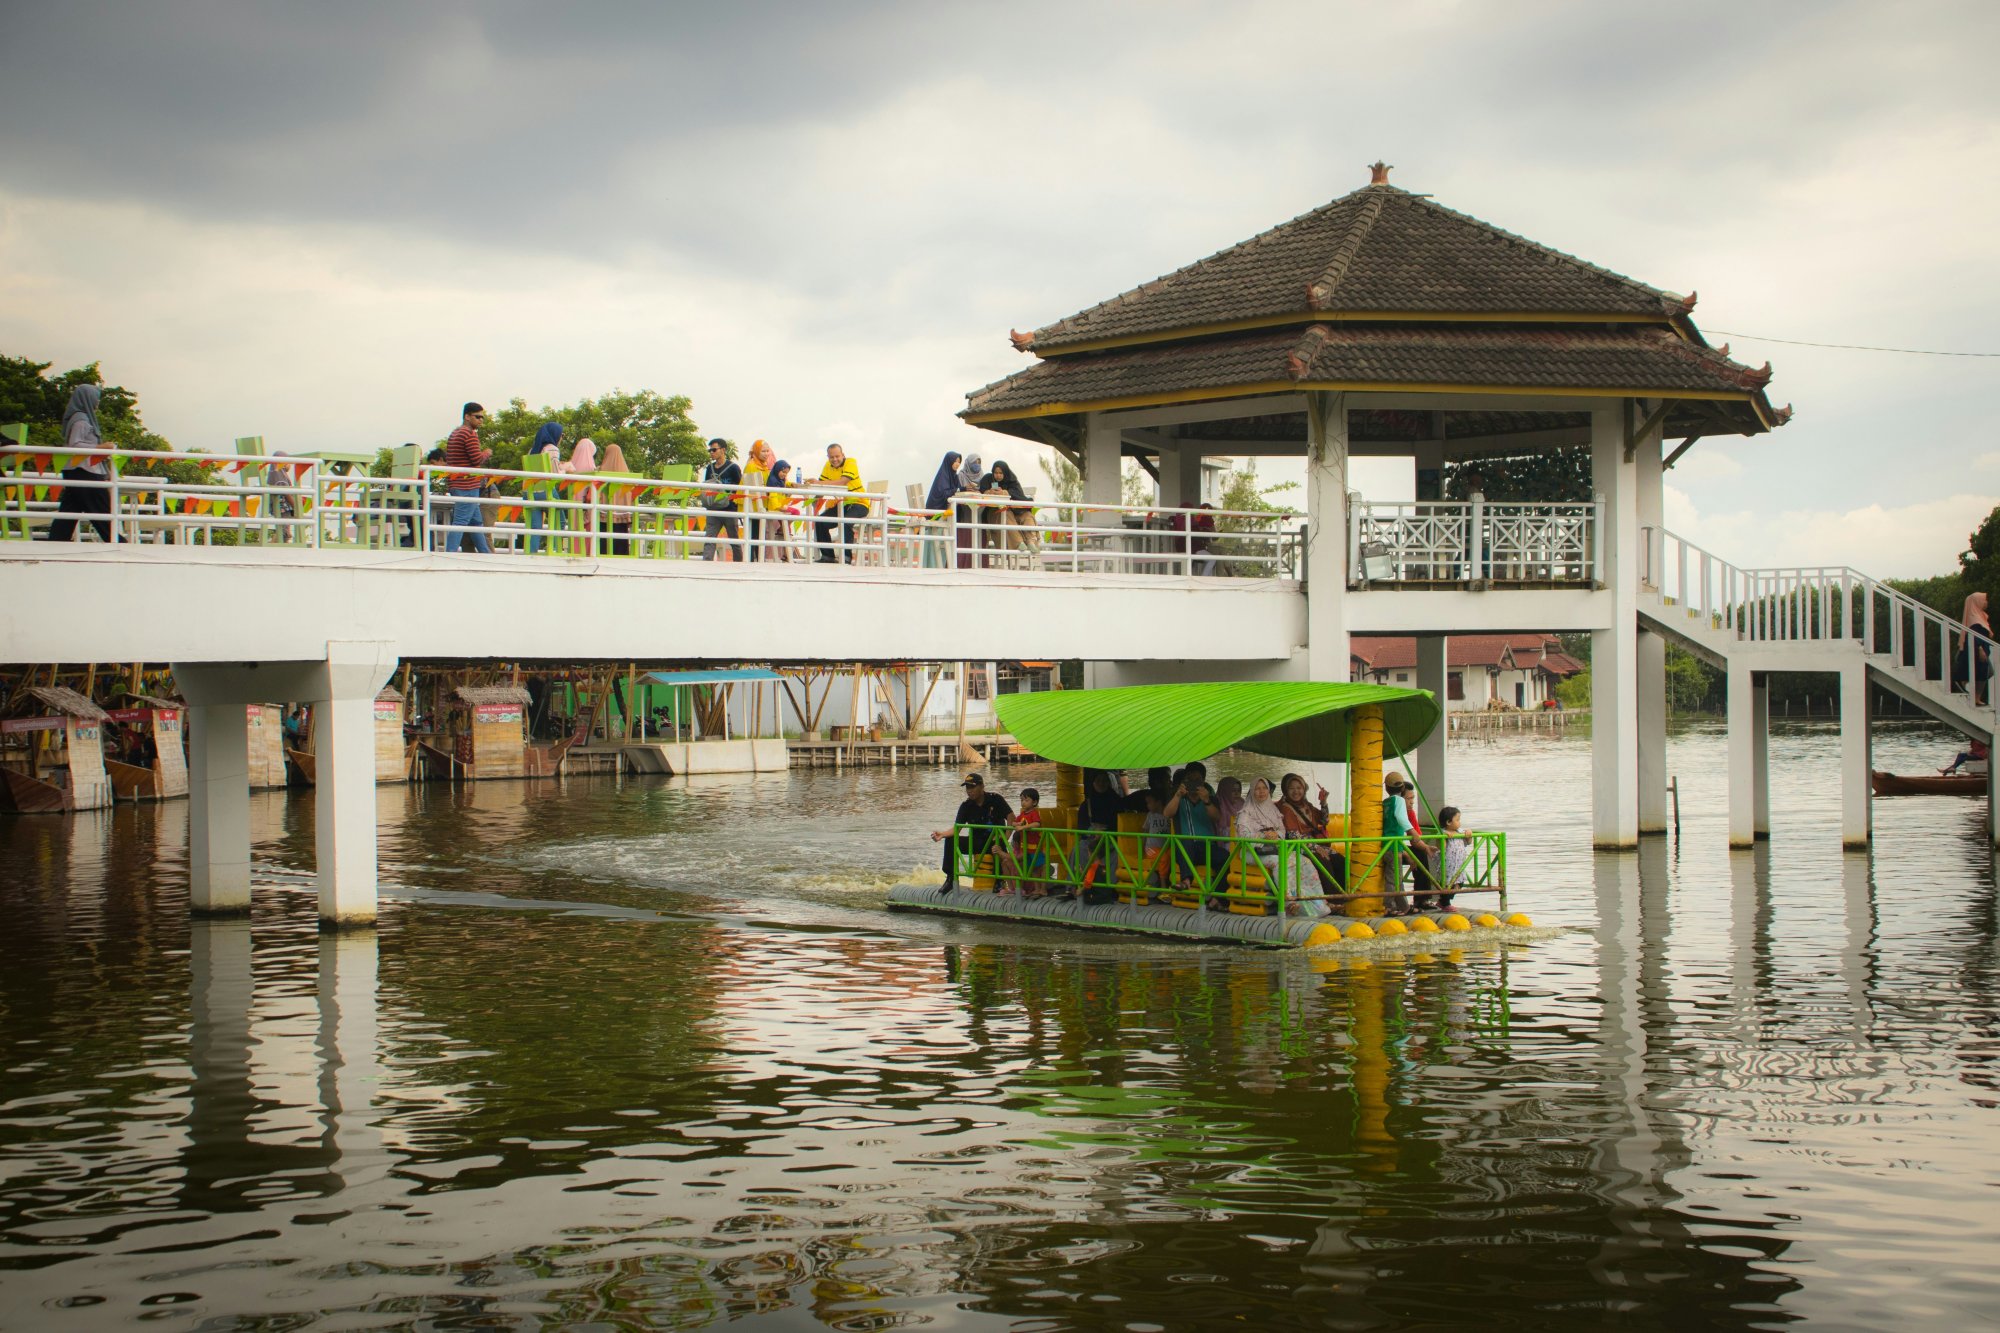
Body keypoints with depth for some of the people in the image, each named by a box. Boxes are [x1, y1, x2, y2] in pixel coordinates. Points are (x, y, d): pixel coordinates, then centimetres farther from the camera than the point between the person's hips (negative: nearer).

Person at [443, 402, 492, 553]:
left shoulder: (453, 434, 19)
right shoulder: (470, 434, -11)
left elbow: (447, 460, 22)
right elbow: (477, 460, -17)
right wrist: (487, 453, 1)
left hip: (454, 484, 10)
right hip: (468, 485, -10)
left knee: (476, 521, 15)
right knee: (460, 522, -12)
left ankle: (486, 555, 19)